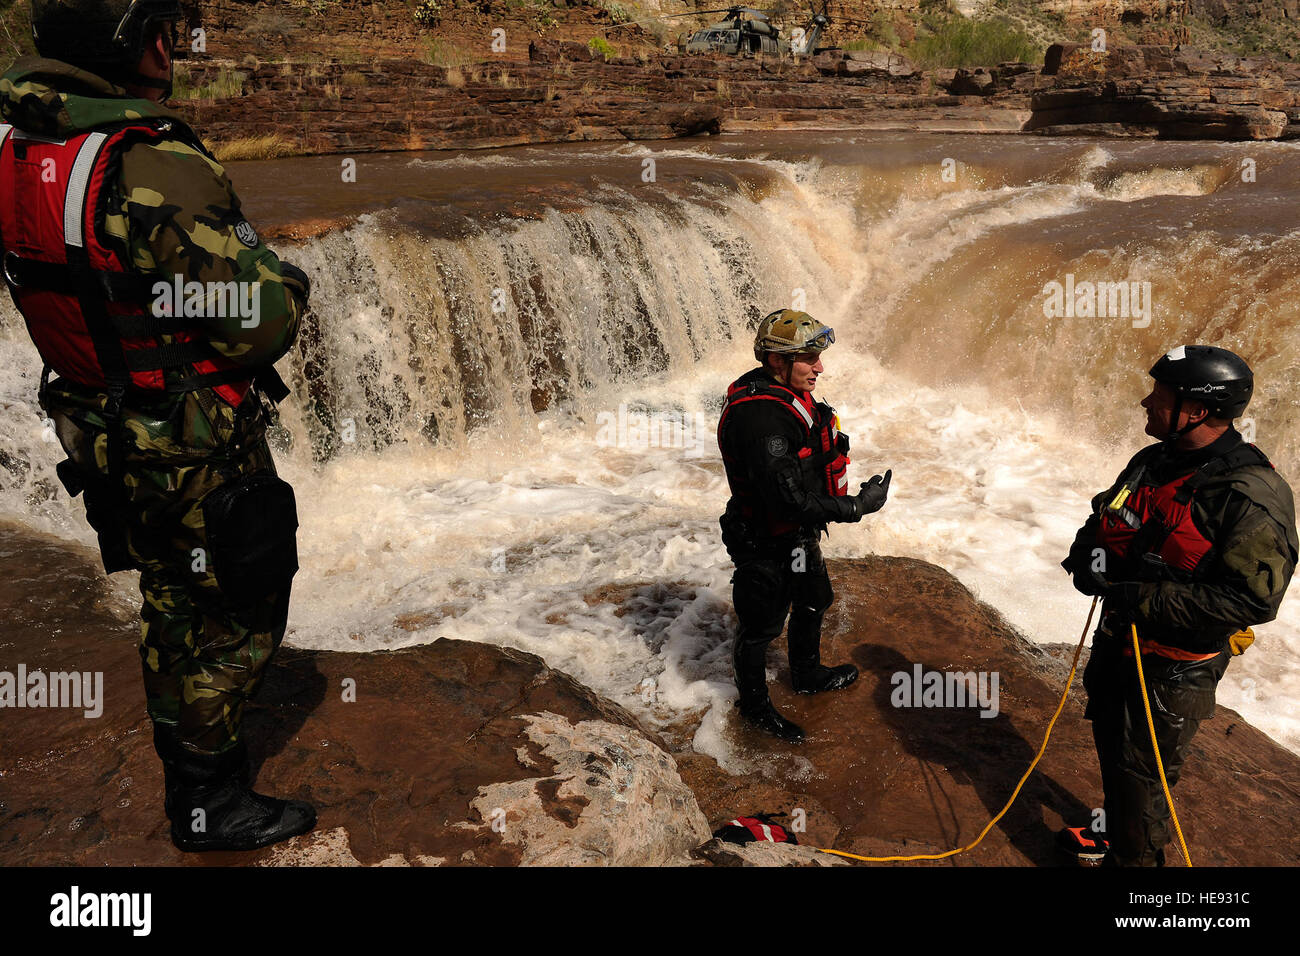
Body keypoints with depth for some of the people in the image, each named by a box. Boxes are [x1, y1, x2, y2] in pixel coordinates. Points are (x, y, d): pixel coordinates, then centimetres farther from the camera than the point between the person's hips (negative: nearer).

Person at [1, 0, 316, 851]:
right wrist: (291, 287, -3)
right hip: (199, 447, -8)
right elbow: (258, 323, -24)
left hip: (101, 432, 8)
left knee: (173, 604, 24)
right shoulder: (160, 171, -27)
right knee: (233, 615, 10)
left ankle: (183, 765, 43)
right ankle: (211, 803, 25)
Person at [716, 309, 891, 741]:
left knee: (813, 602, 28)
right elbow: (789, 499, -35)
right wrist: (859, 505, -28)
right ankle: (754, 702, 35)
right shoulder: (761, 418, -34)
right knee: (761, 625, 12)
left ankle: (807, 674, 53)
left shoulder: (785, 395, -2)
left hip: (798, 534, 10)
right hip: (766, 546, -10)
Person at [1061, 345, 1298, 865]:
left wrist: (1144, 600, -29)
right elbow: (1103, 516, 16)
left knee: (1140, 773, 5)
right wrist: (1088, 554, -7)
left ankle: (1134, 856, 28)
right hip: (1118, 637, 8)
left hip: (1175, 664, -8)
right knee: (1110, 745, 26)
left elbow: (1252, 600, -29)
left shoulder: (1252, 497, -25)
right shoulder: (1152, 462, 0)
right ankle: (1114, 829, 50)